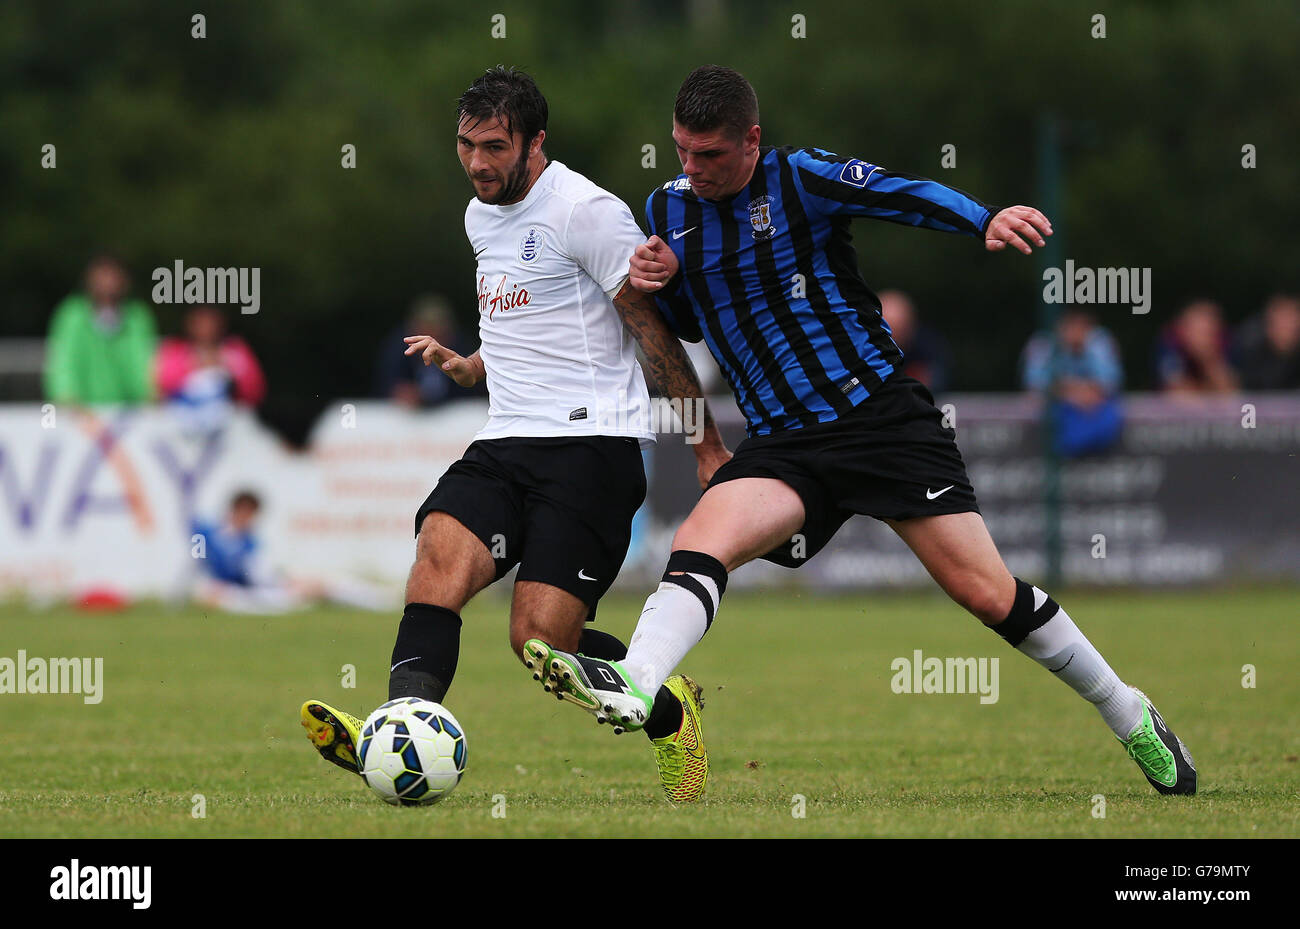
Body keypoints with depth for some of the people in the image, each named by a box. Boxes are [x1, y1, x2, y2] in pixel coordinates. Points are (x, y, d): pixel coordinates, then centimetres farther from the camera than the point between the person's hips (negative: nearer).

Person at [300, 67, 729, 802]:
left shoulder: (585, 211, -8)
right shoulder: (481, 217, 18)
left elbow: (653, 329, -5)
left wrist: (709, 444, -4)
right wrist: (470, 367, 22)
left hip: (592, 443, -7)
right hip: (506, 441, 7)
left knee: (542, 638, -16)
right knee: (442, 552, -23)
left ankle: (667, 707, 13)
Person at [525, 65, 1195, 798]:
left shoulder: (801, 179, -8)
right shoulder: (669, 209, 8)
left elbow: (911, 195, -21)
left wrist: (987, 220, -41)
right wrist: (660, 283, 0)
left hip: (883, 414, -4)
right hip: (784, 443, 4)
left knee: (986, 592, -6)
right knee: (700, 541, -25)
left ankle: (1131, 718, 10)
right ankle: (634, 690, -45)